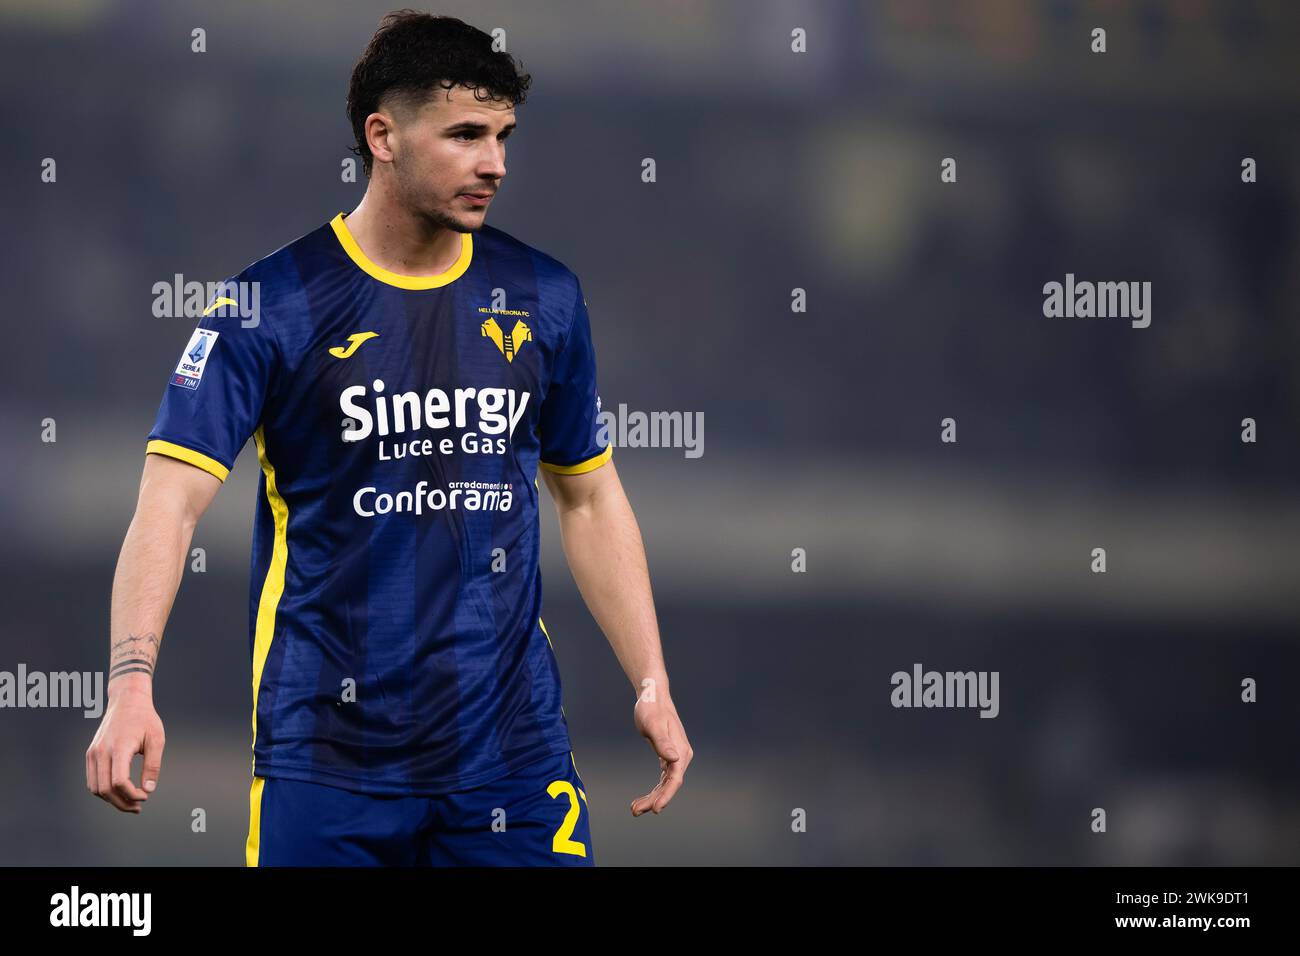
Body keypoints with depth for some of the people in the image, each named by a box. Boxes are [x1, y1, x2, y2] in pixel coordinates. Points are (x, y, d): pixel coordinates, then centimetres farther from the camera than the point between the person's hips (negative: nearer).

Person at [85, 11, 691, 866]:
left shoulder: (543, 297, 6)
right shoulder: (270, 305, -7)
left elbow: (590, 500, 16)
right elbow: (173, 499, -13)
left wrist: (651, 685, 9)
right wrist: (131, 682, -26)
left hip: (513, 747, 3)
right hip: (327, 754, -3)